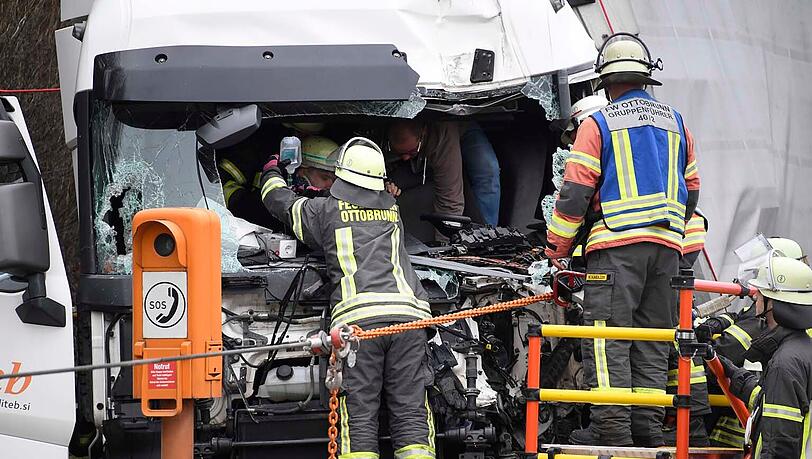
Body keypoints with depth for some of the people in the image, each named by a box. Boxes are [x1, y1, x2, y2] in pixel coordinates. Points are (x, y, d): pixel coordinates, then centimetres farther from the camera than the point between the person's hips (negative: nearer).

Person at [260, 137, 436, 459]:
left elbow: (280, 200, 32)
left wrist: (272, 172, 53)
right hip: (408, 312, 3)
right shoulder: (392, 208, 23)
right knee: (410, 414, 1)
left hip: (357, 316, -3)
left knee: (359, 419, -3)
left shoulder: (325, 210, 13)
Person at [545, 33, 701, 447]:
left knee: (607, 337, -7)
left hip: (617, 244, -5)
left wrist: (555, 250, 4)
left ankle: (611, 426, -15)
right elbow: (691, 191, 22)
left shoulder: (598, 125, 0)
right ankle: (648, 426, 5)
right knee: (653, 341, 9)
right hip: (667, 248, 5)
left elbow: (574, 194, -4)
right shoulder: (675, 123, 16)